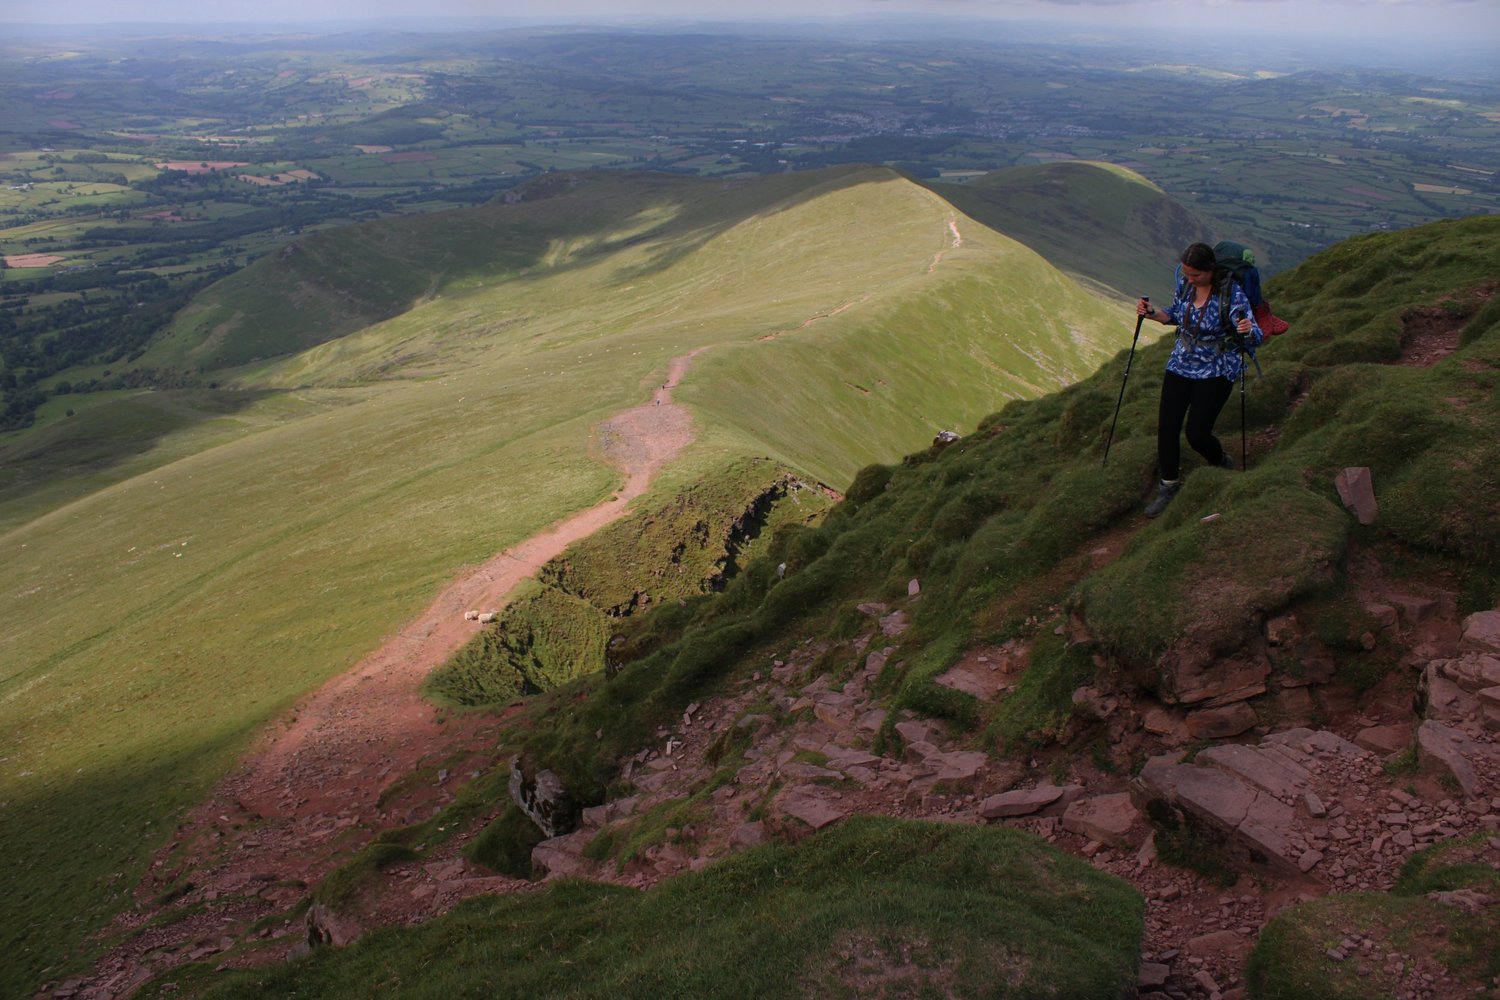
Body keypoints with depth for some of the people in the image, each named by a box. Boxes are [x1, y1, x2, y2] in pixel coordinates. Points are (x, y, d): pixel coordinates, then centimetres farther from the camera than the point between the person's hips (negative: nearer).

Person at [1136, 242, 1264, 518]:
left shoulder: (1231, 293, -20)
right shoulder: (1185, 283, -4)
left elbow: (1256, 339, -19)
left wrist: (1248, 331, -43)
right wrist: (1152, 313, -4)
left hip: (1216, 370, -5)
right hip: (1181, 363, 5)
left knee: (1197, 434, -7)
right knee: (1166, 426, 0)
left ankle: (1222, 463, 28)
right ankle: (1169, 485, 21)